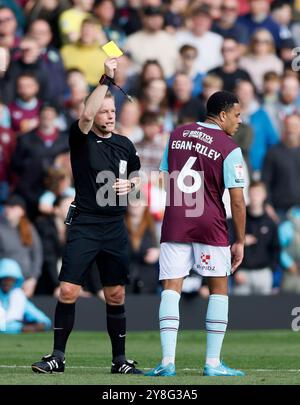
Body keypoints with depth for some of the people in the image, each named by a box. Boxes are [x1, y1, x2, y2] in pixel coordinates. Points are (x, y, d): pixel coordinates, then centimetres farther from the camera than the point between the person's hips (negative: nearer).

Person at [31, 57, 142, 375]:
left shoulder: (124, 144, 11)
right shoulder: (82, 138, -3)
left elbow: (136, 176, 27)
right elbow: (86, 115, -25)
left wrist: (130, 185, 4)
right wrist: (106, 79, -27)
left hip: (115, 227, 4)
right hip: (84, 225, -4)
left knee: (116, 295, 7)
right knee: (68, 291, -9)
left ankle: (120, 360, 15)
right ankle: (57, 356, -1)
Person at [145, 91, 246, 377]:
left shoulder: (177, 135, 10)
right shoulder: (229, 149, -6)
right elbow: (237, 201, -7)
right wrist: (239, 241, 0)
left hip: (174, 223, 4)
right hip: (210, 225, -3)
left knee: (171, 288, 2)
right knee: (218, 289, 8)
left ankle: (168, 360, -9)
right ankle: (213, 363, 6)